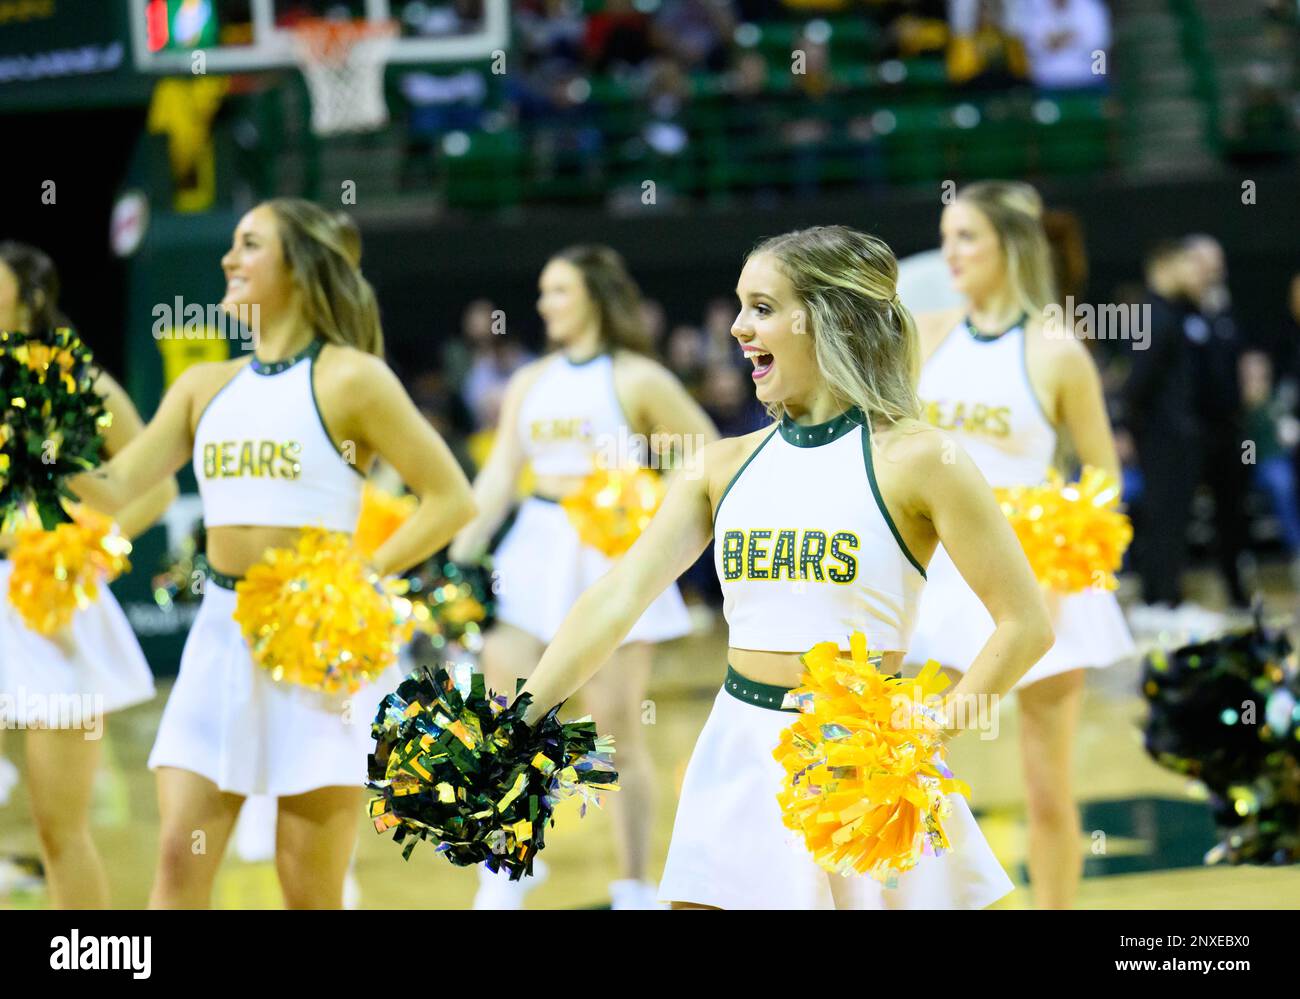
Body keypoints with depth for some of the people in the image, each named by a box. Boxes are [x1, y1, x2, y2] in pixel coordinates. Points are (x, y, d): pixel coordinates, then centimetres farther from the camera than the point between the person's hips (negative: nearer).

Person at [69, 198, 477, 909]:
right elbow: (116, 489, 5)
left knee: (309, 887, 0)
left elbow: (451, 498, -5)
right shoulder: (205, 386, 11)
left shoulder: (350, 379, -5)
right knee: (179, 857, -4)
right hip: (221, 636, 5)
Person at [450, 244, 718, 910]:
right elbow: (499, 474, 8)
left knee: (617, 722, 0)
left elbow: (706, 458, -3)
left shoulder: (636, 379, -3)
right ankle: (503, 881, 9)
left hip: (612, 555, -5)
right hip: (536, 549, 5)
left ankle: (636, 889, 11)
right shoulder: (530, 382, 11)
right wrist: (459, 560, 0)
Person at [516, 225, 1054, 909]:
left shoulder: (913, 460, -7)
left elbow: (1025, 623, -8)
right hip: (739, 764, 4)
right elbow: (614, 603, 1)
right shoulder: (727, 465, 7)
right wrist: (512, 730, -7)